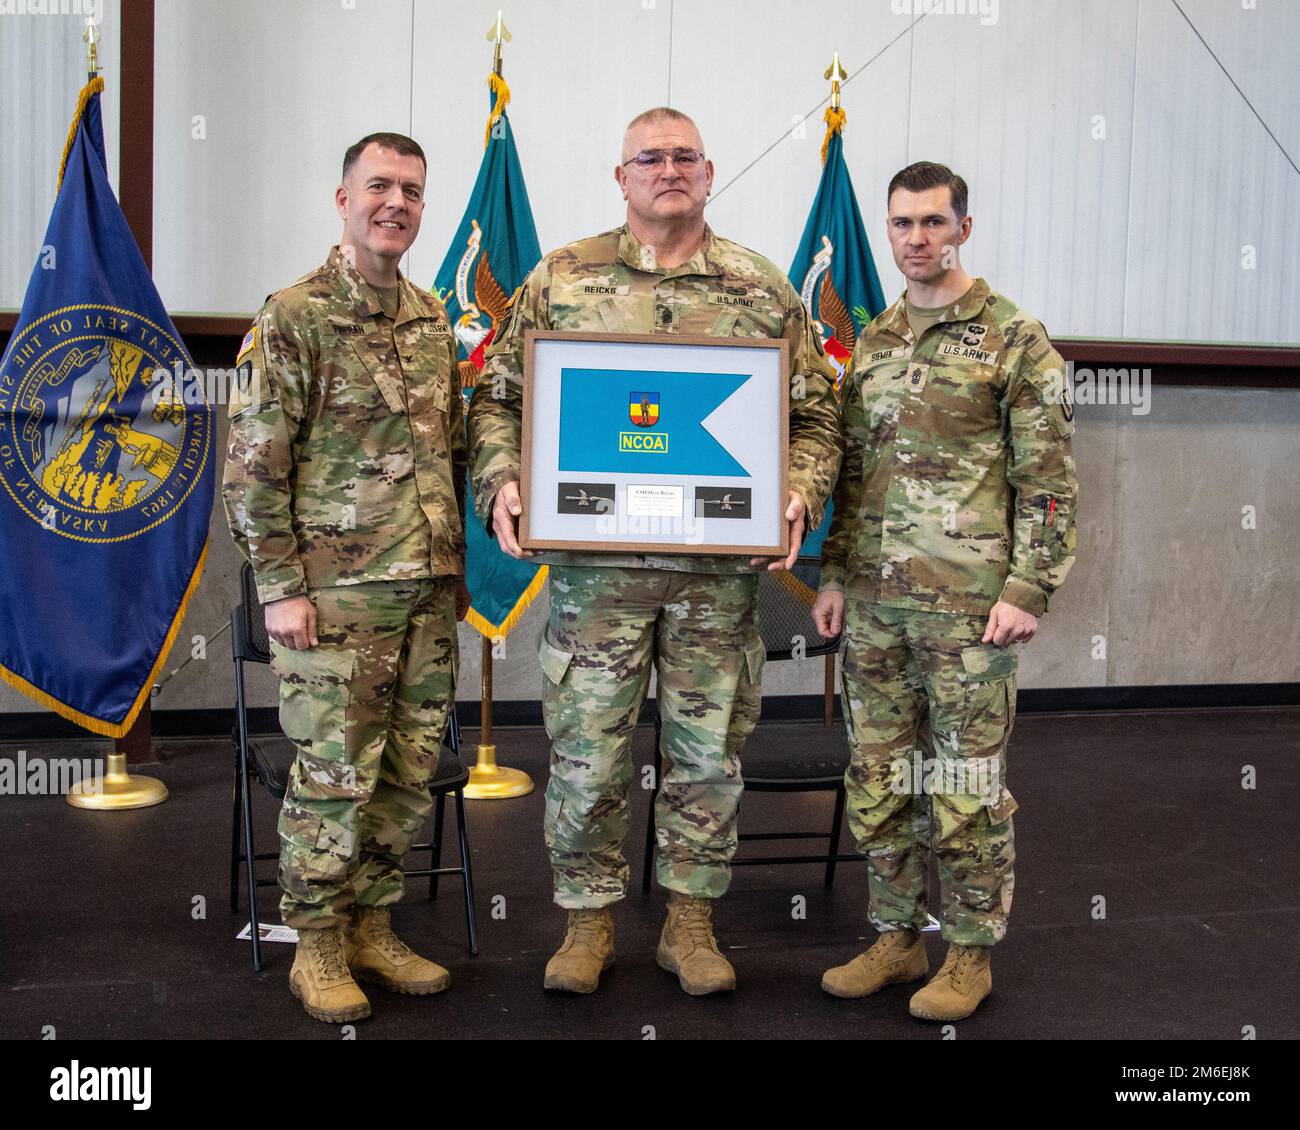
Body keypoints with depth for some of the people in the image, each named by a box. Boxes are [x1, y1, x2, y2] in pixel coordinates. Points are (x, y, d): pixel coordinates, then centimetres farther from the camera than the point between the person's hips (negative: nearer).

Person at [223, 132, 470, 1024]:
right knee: (334, 776, 0)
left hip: (428, 591, 6)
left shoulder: (434, 320, 14)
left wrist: (458, 567, 15)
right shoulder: (295, 317, -6)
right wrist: (280, 586, -12)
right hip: (337, 591, -6)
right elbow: (253, 464, -8)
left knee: (412, 773, 10)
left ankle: (371, 926, 25)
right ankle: (317, 945, 16)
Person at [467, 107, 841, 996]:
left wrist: (800, 494, -7)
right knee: (586, 752, 4)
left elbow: (816, 415, 10)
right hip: (595, 563, -1)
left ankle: (691, 921, 26)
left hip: (723, 567, 1)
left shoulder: (765, 290, 8)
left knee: (709, 753, 9)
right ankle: (590, 920, 22)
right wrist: (501, 483, -8)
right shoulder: (562, 279, 7)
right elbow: (498, 397, 9)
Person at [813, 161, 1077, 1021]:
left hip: (970, 603, -6)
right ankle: (897, 937, 26)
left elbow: (1049, 478, -7)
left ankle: (971, 952, 18)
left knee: (967, 781, 3)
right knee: (879, 777, 11)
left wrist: (1029, 591, -12)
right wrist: (835, 574, 13)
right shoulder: (872, 344, 13)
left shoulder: (1015, 339, -4)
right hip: (874, 601, 6)